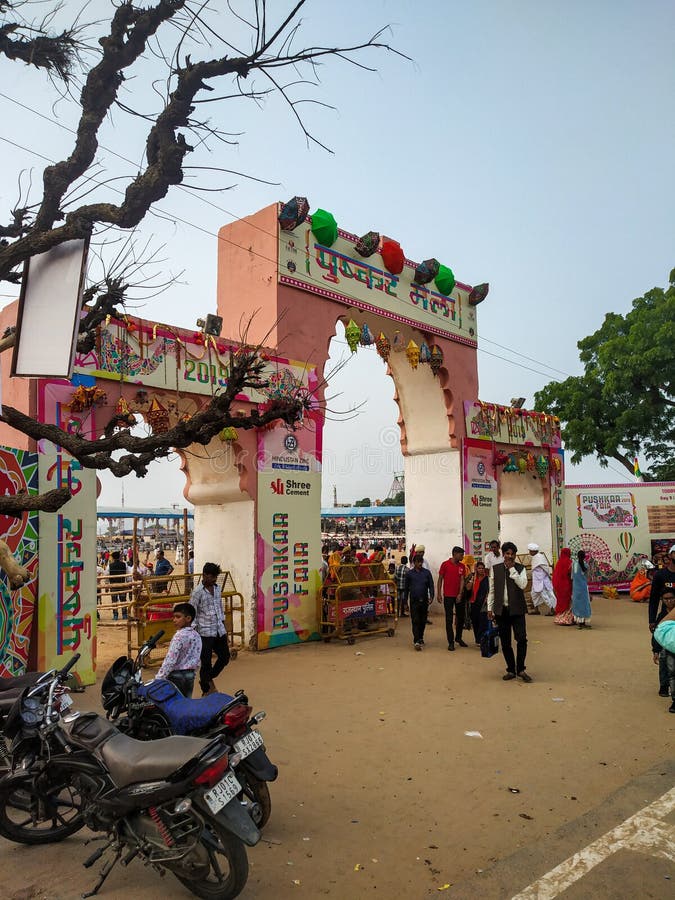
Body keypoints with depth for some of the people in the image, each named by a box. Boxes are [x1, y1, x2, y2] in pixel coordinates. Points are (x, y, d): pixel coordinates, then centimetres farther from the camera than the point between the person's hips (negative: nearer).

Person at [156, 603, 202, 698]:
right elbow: (197, 659, 11)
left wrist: (159, 678, -19)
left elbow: (170, 660, -21)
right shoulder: (196, 636, 6)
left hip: (176, 675, -7)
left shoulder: (180, 636, -17)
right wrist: (191, 673, 19)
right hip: (190, 675, 8)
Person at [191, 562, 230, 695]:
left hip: (219, 631, 7)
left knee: (225, 657, 12)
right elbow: (192, 614, -10)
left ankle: (208, 678, 35)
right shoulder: (197, 592, -13)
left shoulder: (217, 588, 8)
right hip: (205, 632, -7)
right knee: (206, 662, 1)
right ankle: (206, 691, 18)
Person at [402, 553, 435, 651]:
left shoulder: (427, 572, 4)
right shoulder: (409, 573, 3)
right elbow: (406, 588, 9)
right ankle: (416, 641, -13)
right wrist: (405, 601, 10)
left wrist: (431, 596, -12)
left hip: (424, 600, 2)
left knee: (423, 621, 10)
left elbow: (431, 585, 4)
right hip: (414, 601, -2)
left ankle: (420, 638, 28)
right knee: (415, 621, -9)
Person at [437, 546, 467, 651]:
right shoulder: (445, 564, -5)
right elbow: (440, 579, -1)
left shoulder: (462, 566, 5)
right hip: (448, 596, -4)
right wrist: (438, 594, -5)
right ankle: (451, 642, 4)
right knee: (449, 619, -1)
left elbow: (462, 580, -1)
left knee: (461, 617, 12)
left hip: (459, 596, 4)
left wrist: (460, 594, -12)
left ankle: (458, 638, 30)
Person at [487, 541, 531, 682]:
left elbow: (522, 584, -16)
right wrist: (490, 608, 5)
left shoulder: (520, 568, 2)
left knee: (522, 638, -10)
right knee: (505, 642, 6)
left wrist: (512, 569, -14)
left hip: (517, 609, -2)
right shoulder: (495, 568, 6)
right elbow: (492, 590, 9)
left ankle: (520, 669, 6)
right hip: (501, 610, 2)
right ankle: (511, 670, 19)